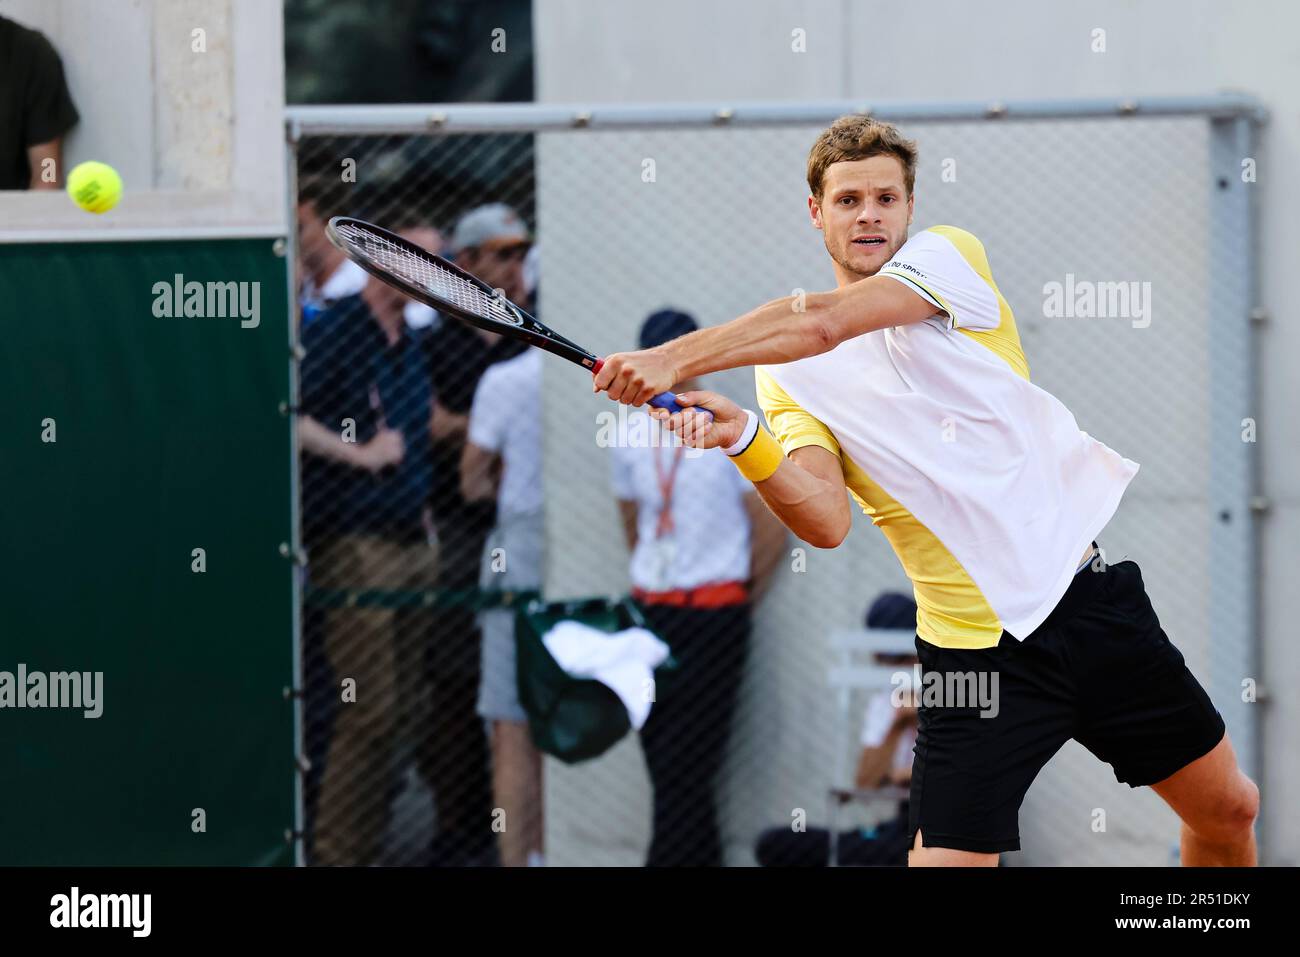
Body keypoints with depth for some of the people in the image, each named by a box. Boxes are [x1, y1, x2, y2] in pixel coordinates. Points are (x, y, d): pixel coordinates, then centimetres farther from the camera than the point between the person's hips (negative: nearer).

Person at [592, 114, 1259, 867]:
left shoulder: (951, 256, -3)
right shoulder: (786, 372, 1)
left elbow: (824, 324, -22)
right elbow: (827, 522, -15)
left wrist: (677, 357, -32)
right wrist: (744, 439, -33)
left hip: (1095, 598, 1)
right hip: (978, 645, -1)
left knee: (1229, 810, 12)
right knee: (944, 861, -15)